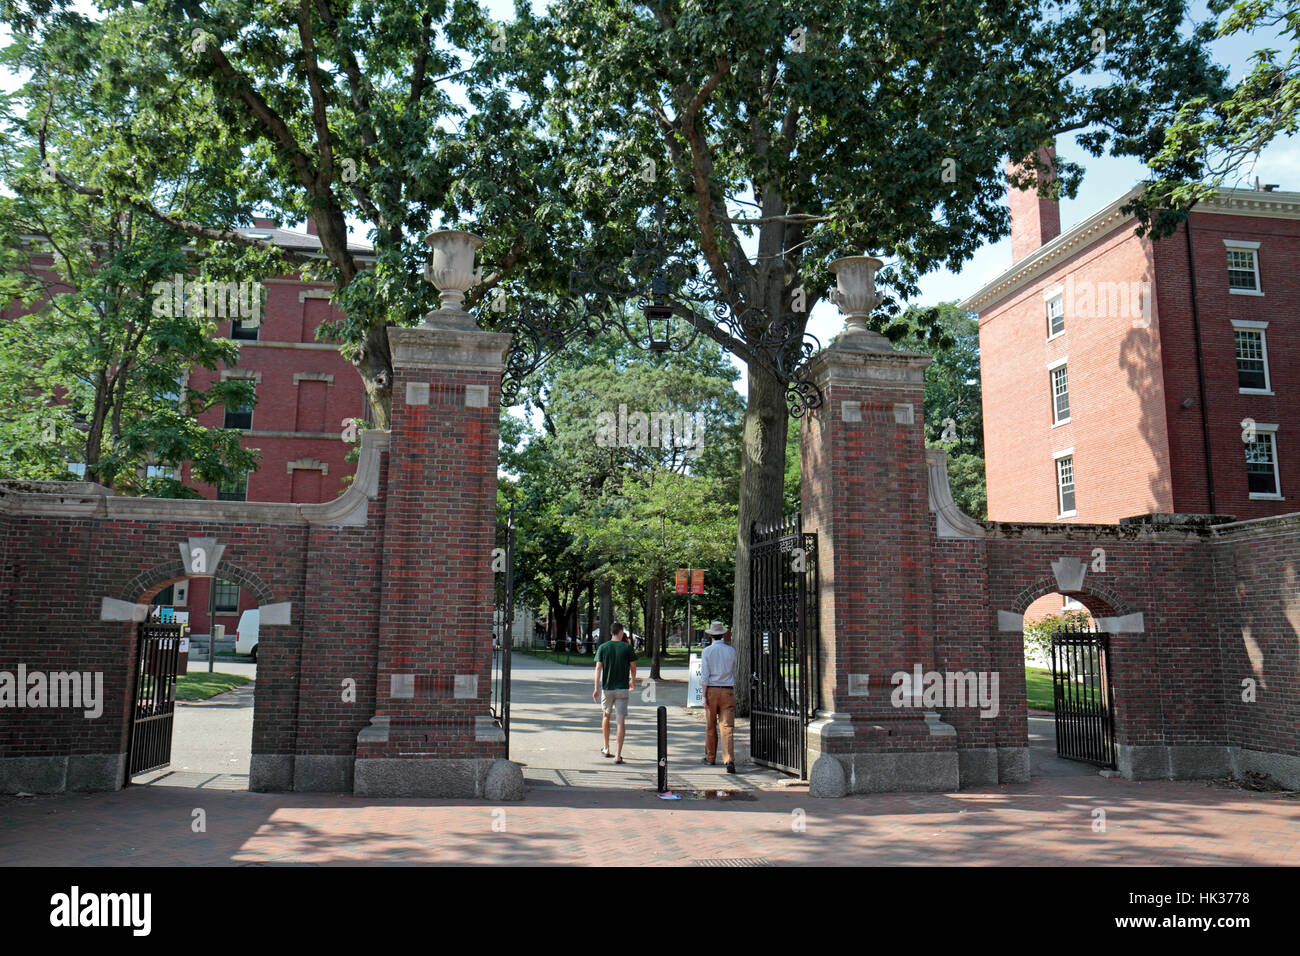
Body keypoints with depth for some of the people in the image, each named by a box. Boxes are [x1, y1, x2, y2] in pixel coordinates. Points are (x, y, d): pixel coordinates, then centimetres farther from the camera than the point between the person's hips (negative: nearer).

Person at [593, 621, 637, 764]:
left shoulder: (603, 647, 0)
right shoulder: (627, 647, -4)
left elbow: (598, 668, -5)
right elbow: (633, 667, 2)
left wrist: (596, 688, -4)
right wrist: (633, 681, 21)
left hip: (606, 688, 2)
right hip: (622, 688, -2)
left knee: (606, 715, 22)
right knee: (621, 721, -2)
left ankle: (606, 749, 31)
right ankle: (617, 755, -9)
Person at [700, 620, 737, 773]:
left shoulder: (707, 651, -3)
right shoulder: (731, 650, 4)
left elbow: (704, 675, -7)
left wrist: (704, 695, -6)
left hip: (711, 690, -1)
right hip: (728, 690, 1)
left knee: (710, 726, 13)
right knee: (728, 726, -5)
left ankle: (710, 757, 25)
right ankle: (729, 760, -18)